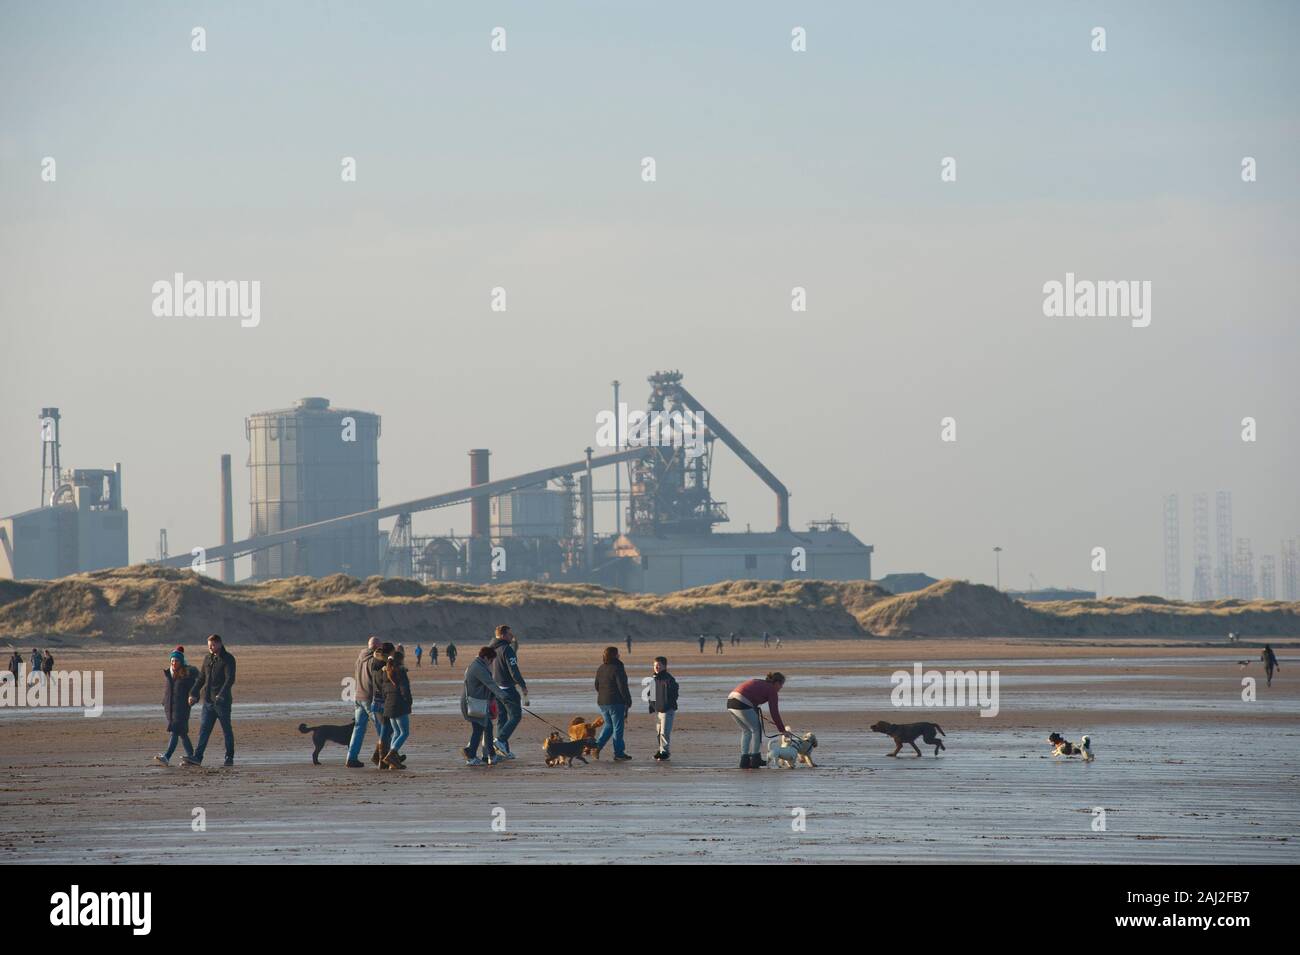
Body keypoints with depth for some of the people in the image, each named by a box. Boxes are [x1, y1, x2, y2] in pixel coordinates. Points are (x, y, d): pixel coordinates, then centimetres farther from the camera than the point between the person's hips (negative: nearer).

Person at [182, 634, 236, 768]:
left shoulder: (228, 659, -8)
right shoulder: (208, 658, 14)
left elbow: (230, 679, -18)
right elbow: (201, 678, 21)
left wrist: (221, 694, -31)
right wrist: (193, 694, 12)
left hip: (222, 701, -6)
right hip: (208, 700, 6)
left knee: (226, 729, 3)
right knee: (203, 729, -3)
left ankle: (229, 757, 12)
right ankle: (197, 757, -10)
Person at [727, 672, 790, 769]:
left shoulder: (759, 683, 28)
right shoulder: (771, 690, 5)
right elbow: (774, 712, 3)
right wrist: (782, 729, 11)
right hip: (742, 704, -8)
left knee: (746, 730, 21)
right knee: (756, 729, 8)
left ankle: (744, 760, 18)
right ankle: (755, 760, 11)